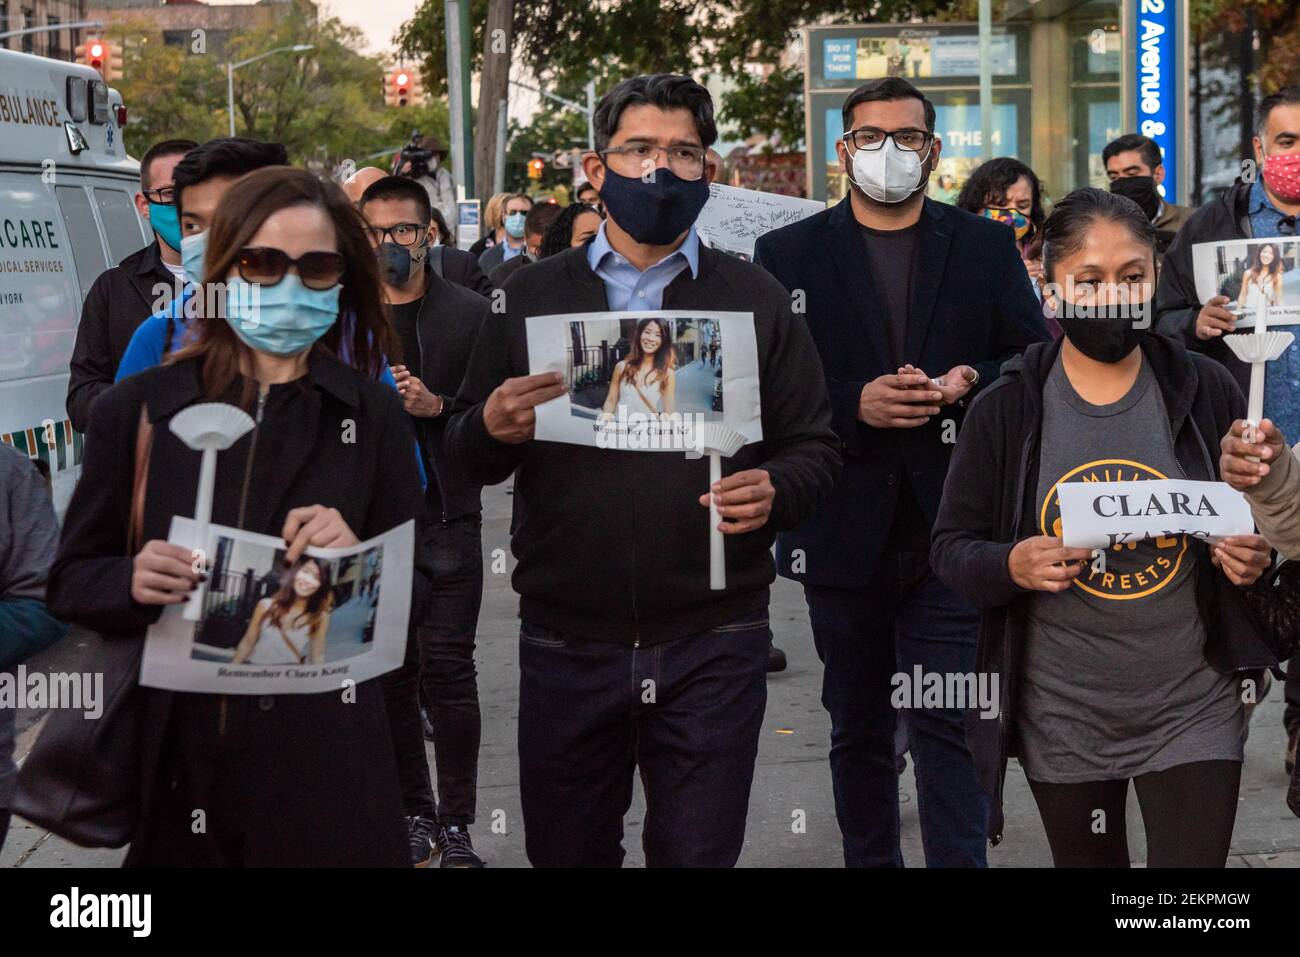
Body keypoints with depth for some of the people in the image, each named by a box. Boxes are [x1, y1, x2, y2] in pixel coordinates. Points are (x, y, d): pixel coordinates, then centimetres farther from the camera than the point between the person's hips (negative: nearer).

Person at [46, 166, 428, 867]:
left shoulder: (372, 414, 2)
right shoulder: (135, 408, 2)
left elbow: (416, 592, 5)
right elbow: (70, 581, 6)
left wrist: (359, 562, -16)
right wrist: (132, 581, -15)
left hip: (324, 760, 0)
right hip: (172, 758, 1)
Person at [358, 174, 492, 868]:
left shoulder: (468, 313, 2)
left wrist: (436, 407, -16)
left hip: (447, 518, -3)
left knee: (447, 669, -7)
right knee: (389, 674, 6)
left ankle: (456, 823, 0)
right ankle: (414, 815, 17)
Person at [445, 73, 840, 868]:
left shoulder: (756, 299, 6)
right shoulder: (531, 296, 8)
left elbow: (816, 449, 5)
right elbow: (468, 458, 9)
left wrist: (774, 491, -16)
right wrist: (493, 429, -14)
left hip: (712, 643, -1)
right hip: (565, 642, 1)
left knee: (700, 854, 5)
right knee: (565, 853, 13)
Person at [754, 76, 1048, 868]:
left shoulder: (987, 248, 8)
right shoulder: (789, 253, 4)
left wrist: (971, 383, -14)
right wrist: (856, 404, -16)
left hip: (952, 526, -1)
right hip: (846, 528, 1)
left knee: (950, 728, -6)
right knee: (859, 733, 13)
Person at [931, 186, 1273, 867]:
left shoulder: (1206, 393, -1)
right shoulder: (1005, 410, -3)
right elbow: (952, 548, -1)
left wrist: (1255, 556, -12)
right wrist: (1013, 567, -21)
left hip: (1193, 714, 0)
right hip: (1063, 725, 0)